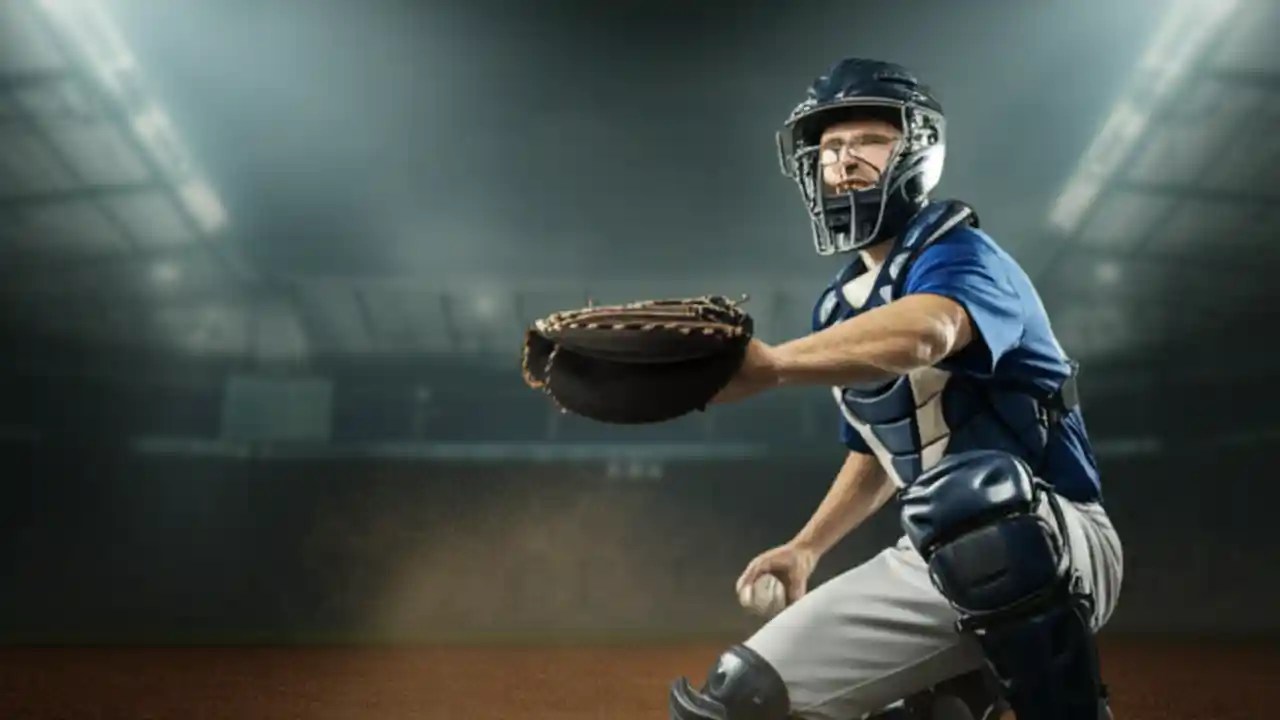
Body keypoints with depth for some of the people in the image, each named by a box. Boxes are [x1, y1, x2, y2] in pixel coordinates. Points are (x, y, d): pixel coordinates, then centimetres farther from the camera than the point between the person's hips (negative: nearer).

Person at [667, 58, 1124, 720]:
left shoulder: (958, 253, -11)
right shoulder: (838, 307, 12)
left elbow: (923, 334, -38)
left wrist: (771, 365, -52)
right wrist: (806, 547, 16)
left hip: (1052, 539, -7)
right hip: (935, 561, 7)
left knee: (973, 494, -42)